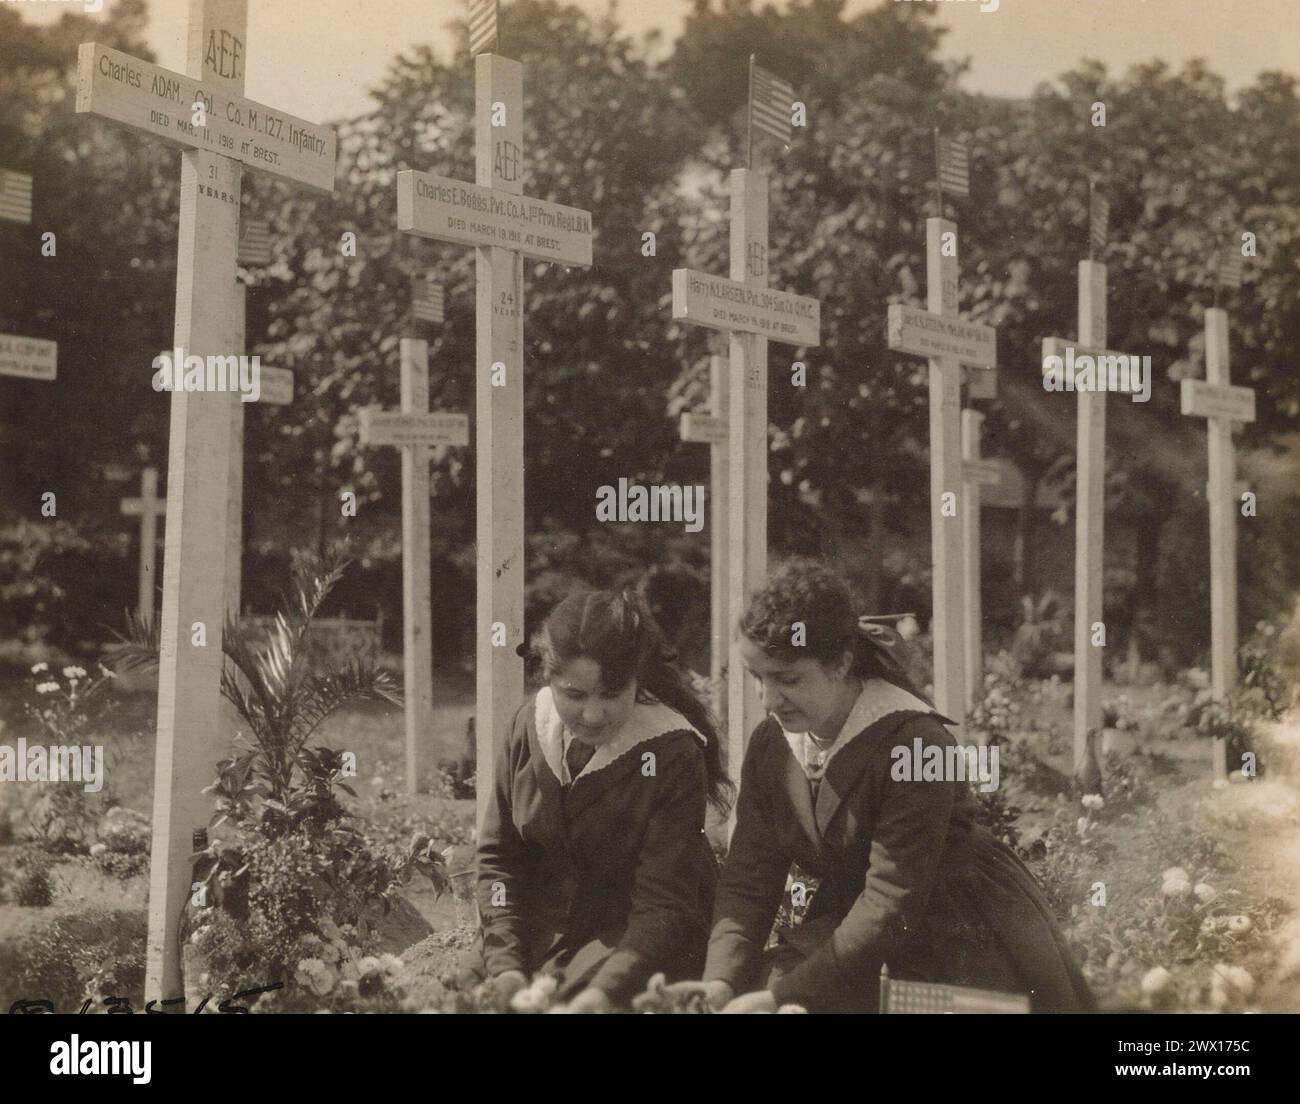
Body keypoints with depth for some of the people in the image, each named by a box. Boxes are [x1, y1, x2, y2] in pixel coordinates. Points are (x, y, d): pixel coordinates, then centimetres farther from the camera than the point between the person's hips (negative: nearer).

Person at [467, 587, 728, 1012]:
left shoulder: (672, 756, -19)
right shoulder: (529, 727, -5)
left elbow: (662, 904, -22)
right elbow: (499, 856, 1)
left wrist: (607, 989, -37)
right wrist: (505, 963, -12)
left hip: (636, 937, -4)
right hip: (541, 925, 5)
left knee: (572, 1002, -27)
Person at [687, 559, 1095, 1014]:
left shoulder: (914, 742, -22)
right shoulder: (770, 745, -2)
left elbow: (891, 906, -26)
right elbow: (747, 880, -3)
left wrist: (780, 996, -28)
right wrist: (720, 981, -19)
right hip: (851, 926, 5)